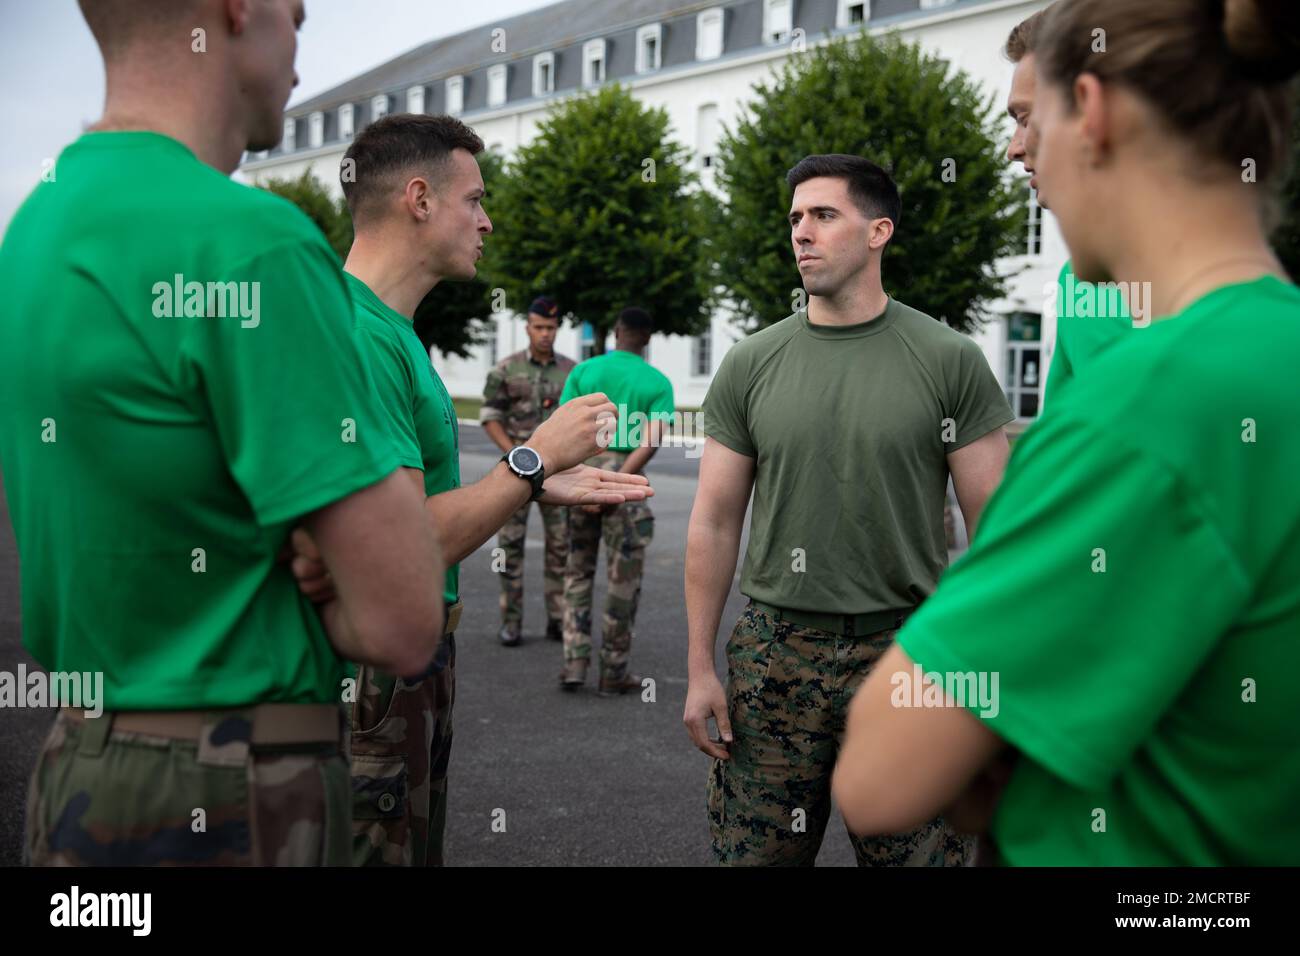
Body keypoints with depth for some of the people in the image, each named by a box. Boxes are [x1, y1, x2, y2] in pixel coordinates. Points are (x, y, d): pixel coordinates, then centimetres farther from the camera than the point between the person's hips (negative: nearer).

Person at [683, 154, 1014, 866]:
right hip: (773, 648, 2)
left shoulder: (949, 361, -2)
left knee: (918, 852, 6)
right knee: (756, 851, 9)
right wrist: (700, 667, 3)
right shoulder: (751, 365, 4)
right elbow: (715, 523, 6)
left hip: (906, 646, -2)